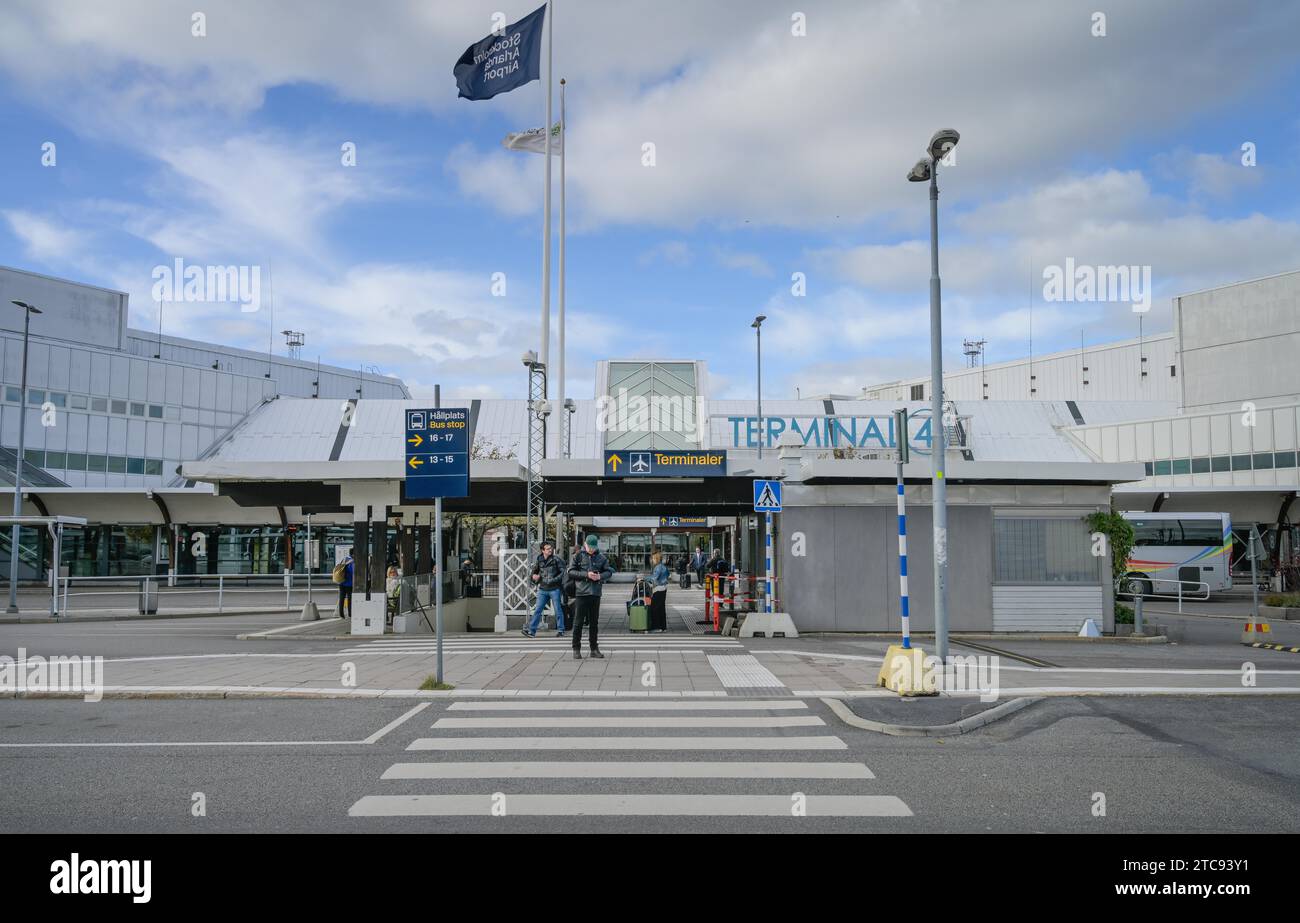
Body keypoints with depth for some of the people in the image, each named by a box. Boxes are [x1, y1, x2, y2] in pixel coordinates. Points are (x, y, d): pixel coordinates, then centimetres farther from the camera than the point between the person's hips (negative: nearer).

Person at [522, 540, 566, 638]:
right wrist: (535, 577, -2)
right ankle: (531, 631, 5)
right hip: (542, 589, 3)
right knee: (538, 610, 3)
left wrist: (553, 580, -15)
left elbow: (562, 572, -6)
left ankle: (560, 631, 12)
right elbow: (534, 572, 19)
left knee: (558, 610, 2)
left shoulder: (556, 559, -5)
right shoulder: (539, 560, 6)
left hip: (555, 589, -3)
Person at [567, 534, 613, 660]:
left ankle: (594, 649, 18)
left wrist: (600, 576, -9)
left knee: (594, 622, 10)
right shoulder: (578, 556, 0)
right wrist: (586, 574, -14)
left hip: (595, 593, 3)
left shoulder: (601, 558, 8)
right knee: (578, 622, -1)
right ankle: (576, 649, 7)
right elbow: (571, 571, -4)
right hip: (581, 592, -3)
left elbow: (609, 571, 11)